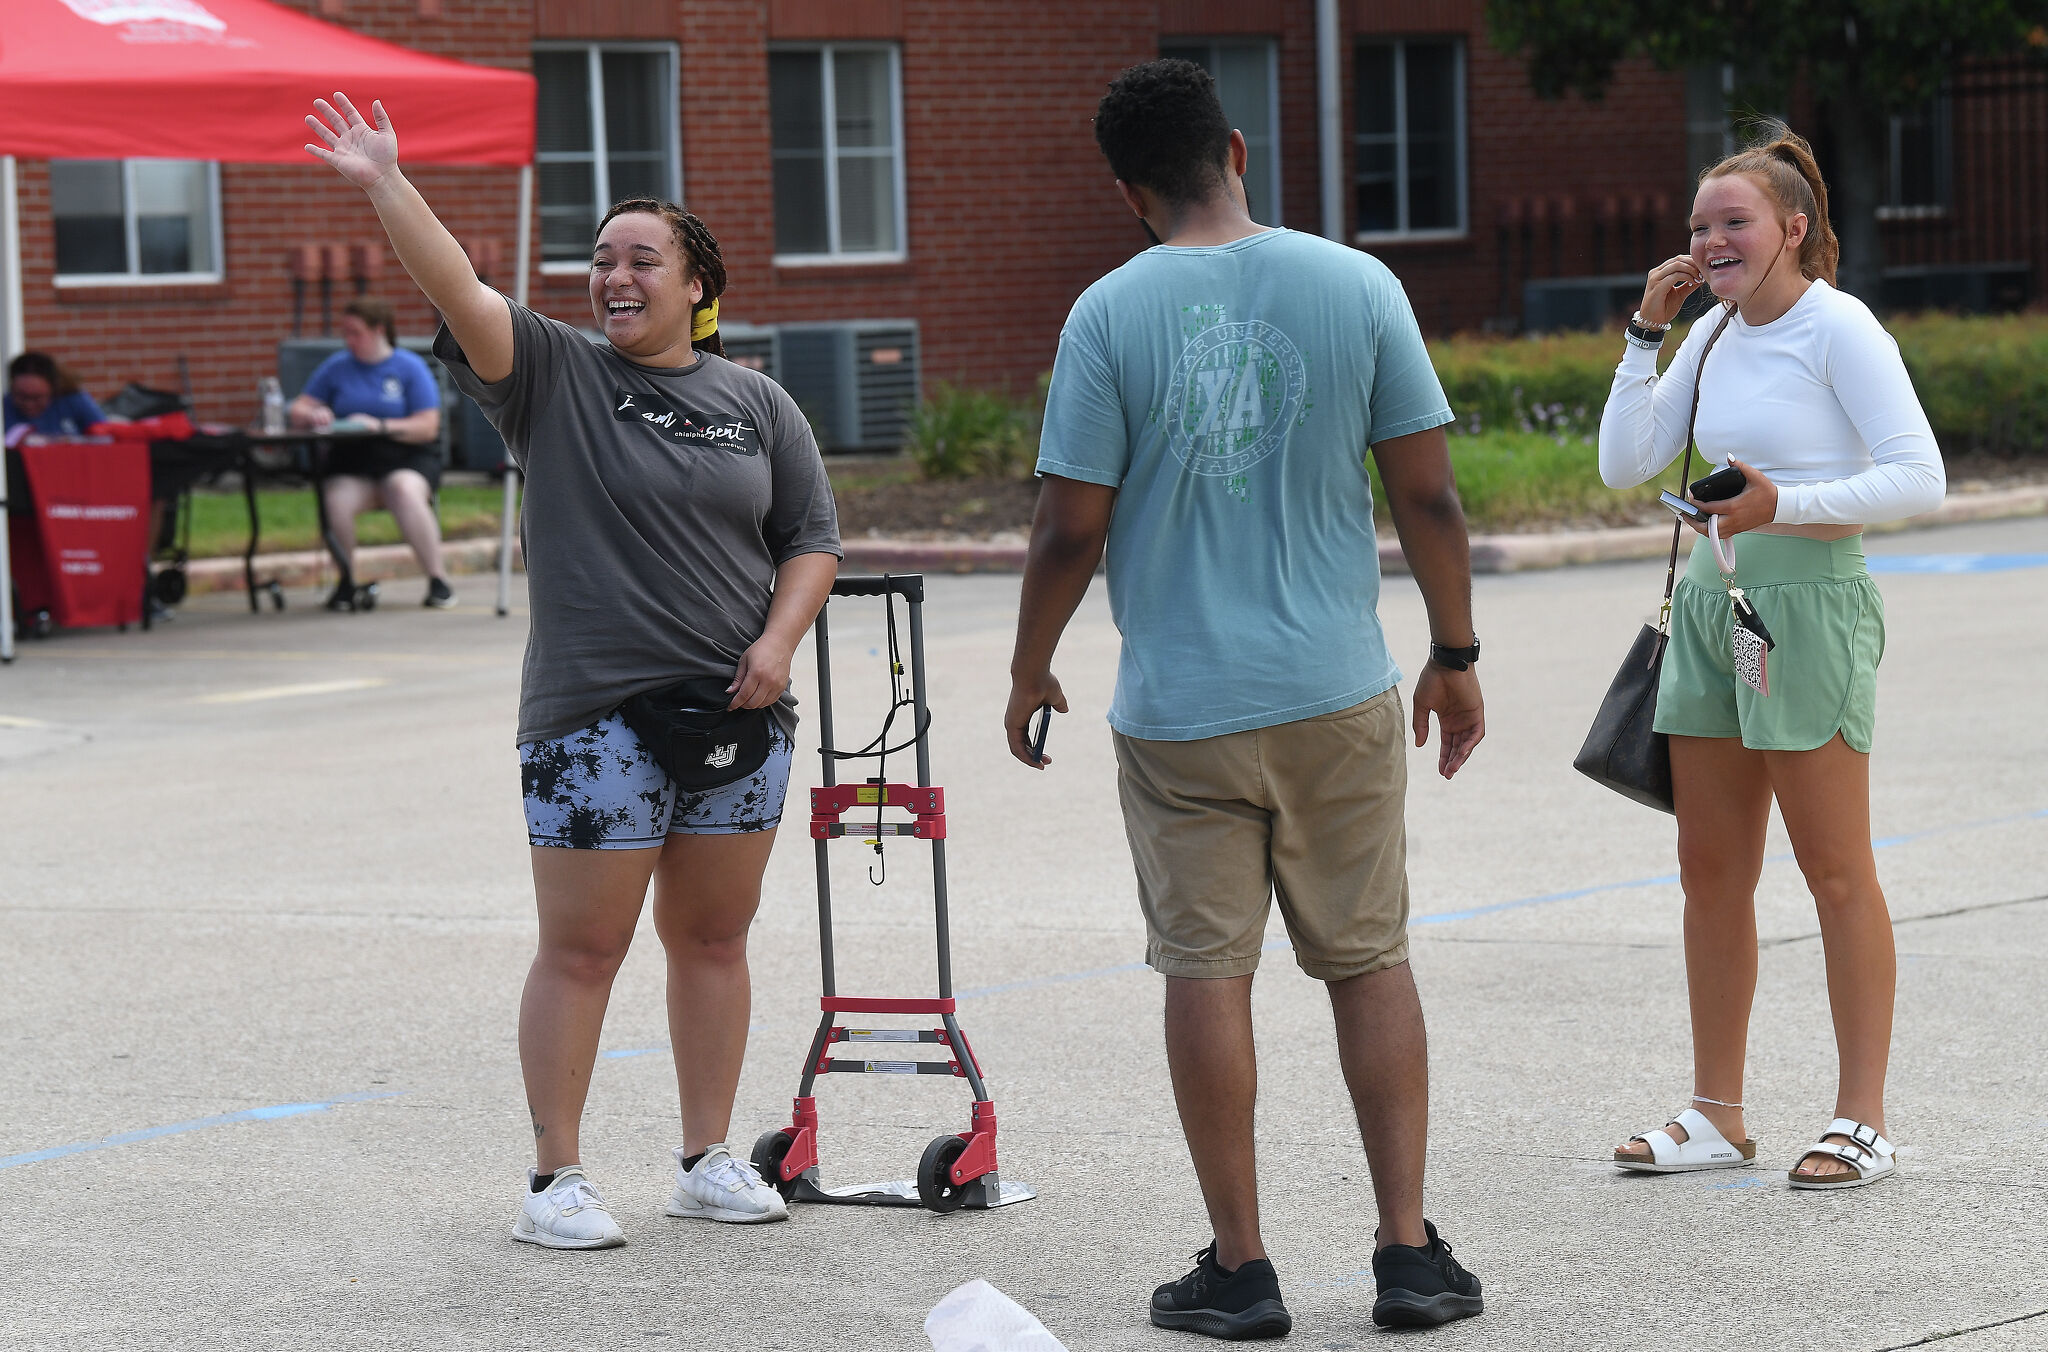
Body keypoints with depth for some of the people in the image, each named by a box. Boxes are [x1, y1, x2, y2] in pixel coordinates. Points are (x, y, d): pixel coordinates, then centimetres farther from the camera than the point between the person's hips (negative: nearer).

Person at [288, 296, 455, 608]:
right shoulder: (337, 367, 13)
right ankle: (346, 581, -8)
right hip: (350, 464, 2)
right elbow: (298, 410, 12)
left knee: (405, 490, -38)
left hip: (406, 458, -2)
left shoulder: (410, 367, 4)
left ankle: (437, 581, -28)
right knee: (337, 501, -32)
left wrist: (381, 426, -18)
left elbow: (428, 427, -5)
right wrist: (312, 415, -12)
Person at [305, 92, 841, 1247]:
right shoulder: (554, 376, 1)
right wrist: (386, 185, -24)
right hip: (592, 716, -3)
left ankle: (709, 1159, 20)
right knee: (582, 949, -1)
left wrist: (779, 642, -5)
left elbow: (812, 540, 11)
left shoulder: (756, 404, 9)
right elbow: (461, 294, -13)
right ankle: (557, 1178, 5)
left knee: (714, 940, 10)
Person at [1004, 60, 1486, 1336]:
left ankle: (1241, 1268, 8)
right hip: (1339, 697, 2)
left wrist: (1031, 669, 9)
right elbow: (1428, 494, 0)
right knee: (1371, 958, 10)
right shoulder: (1358, 286, -2)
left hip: (1179, 708, -1)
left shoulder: (1110, 315, -6)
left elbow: (1072, 526, -6)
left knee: (1208, 971, 5)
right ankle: (1410, 1253, 10)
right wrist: (1456, 655, 11)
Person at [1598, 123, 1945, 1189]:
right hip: (1713, 606, 7)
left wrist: (1784, 505, -23)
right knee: (1710, 871, 8)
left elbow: (1918, 477, -14)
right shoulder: (1715, 336, 12)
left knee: (1835, 870, -3)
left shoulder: (1838, 329, -9)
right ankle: (1716, 1113, 16)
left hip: (1810, 606, -7)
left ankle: (1861, 1121, 2)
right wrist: (1647, 330, 5)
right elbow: (1624, 464, 12)